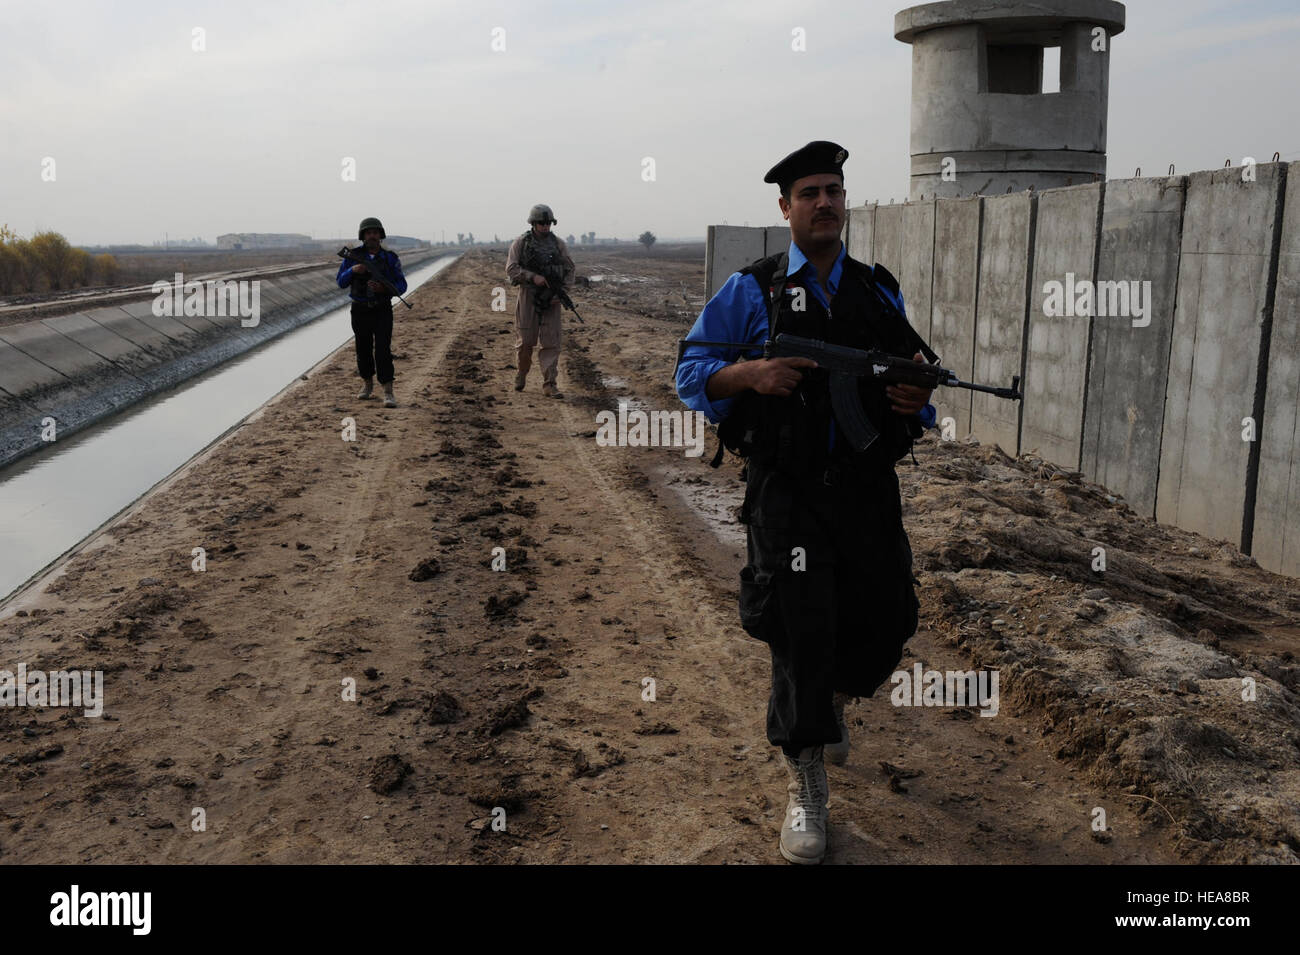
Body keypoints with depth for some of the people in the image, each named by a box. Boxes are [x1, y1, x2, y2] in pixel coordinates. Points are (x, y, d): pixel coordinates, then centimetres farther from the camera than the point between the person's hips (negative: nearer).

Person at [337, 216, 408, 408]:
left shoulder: (390, 258, -5)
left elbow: (401, 286, -3)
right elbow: (341, 283, -2)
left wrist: (384, 288, -23)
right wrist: (353, 270, -23)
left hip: (382, 311, -2)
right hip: (360, 311, 2)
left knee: (383, 351, -12)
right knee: (364, 350, 13)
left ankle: (388, 393, -14)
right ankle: (368, 384, 34)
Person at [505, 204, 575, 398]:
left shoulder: (558, 244, 4)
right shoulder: (520, 243, -2)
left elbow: (570, 270, 7)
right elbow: (511, 269, -8)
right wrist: (533, 276, -21)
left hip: (551, 299, 1)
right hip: (528, 297, -1)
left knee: (551, 342, -5)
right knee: (525, 341, 3)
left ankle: (549, 384, -3)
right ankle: (521, 375, 28)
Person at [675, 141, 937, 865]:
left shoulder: (881, 292, 11)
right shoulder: (751, 290, 1)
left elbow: (915, 381, 17)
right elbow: (692, 372, -1)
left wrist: (915, 400, -7)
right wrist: (752, 374, -20)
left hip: (869, 487, 4)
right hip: (788, 491, -3)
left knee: (886, 622, 9)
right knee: (801, 629, -5)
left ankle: (832, 701, 44)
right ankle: (807, 787, 14)